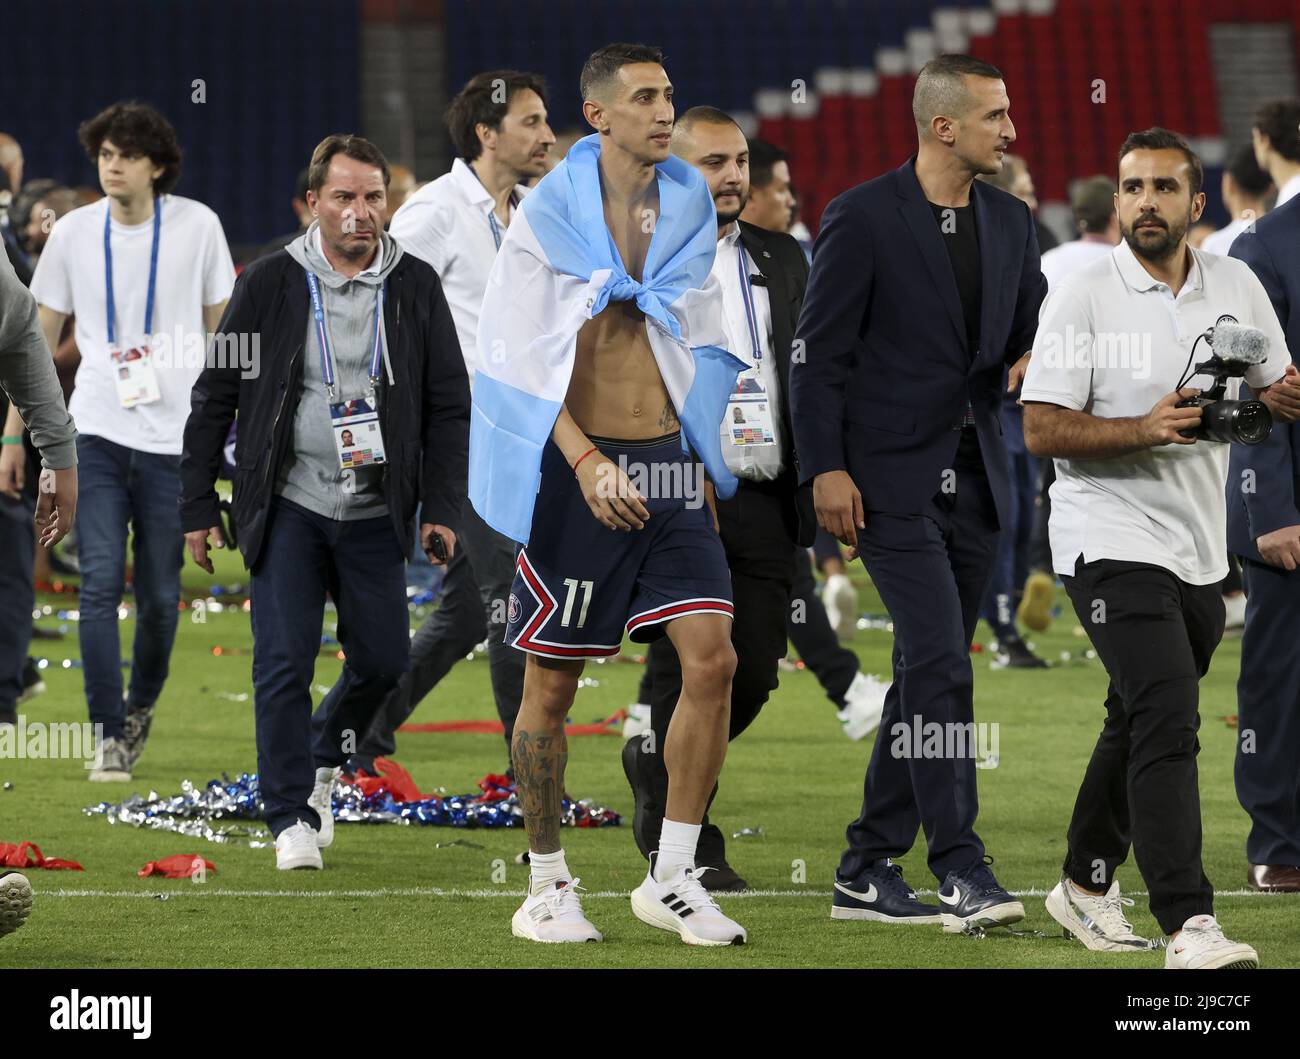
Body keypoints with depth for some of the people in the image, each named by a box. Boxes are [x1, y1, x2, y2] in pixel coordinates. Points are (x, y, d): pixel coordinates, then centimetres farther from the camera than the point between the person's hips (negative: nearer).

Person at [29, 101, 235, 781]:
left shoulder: (197, 226, -1)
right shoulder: (73, 234, 2)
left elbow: (221, 325, 9)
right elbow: (41, 337, 11)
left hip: (173, 438, 0)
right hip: (96, 434, 0)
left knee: (160, 597, 5)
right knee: (100, 585, -10)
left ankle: (141, 705, 31)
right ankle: (111, 737, -7)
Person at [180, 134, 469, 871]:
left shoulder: (416, 286, 3)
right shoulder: (271, 284, -2)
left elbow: (449, 405, 7)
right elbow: (215, 397, 3)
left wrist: (442, 508, -2)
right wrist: (199, 509, 1)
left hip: (376, 513, 2)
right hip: (288, 507, -2)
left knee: (382, 661, 4)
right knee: (284, 664, -7)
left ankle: (324, 759, 32)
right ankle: (294, 816, 4)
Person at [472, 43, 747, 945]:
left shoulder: (690, 209, 9)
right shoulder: (548, 218, -5)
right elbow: (525, 362, -9)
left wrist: (703, 463, 14)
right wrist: (587, 463, -20)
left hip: (669, 464, 4)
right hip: (578, 470, -4)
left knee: (712, 659, -7)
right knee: (552, 683, 1)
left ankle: (673, 878, 2)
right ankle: (547, 884, 14)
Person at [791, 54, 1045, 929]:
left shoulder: (1012, 223, 11)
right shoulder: (863, 217, -7)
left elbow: (1031, 334, 17)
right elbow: (821, 352, -7)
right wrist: (826, 469, -13)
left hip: (975, 479, 7)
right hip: (894, 478, -7)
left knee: (927, 675, 8)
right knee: (941, 664, -15)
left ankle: (868, 872, 16)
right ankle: (961, 868, -14)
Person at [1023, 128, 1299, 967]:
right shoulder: (1082, 298, -9)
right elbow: (1042, 429, -12)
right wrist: (1144, 430, -25)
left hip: (1200, 548, 6)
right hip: (1111, 541, -6)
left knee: (1139, 726, 18)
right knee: (1168, 723, -19)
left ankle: (1086, 884, 35)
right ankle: (1189, 924, -26)